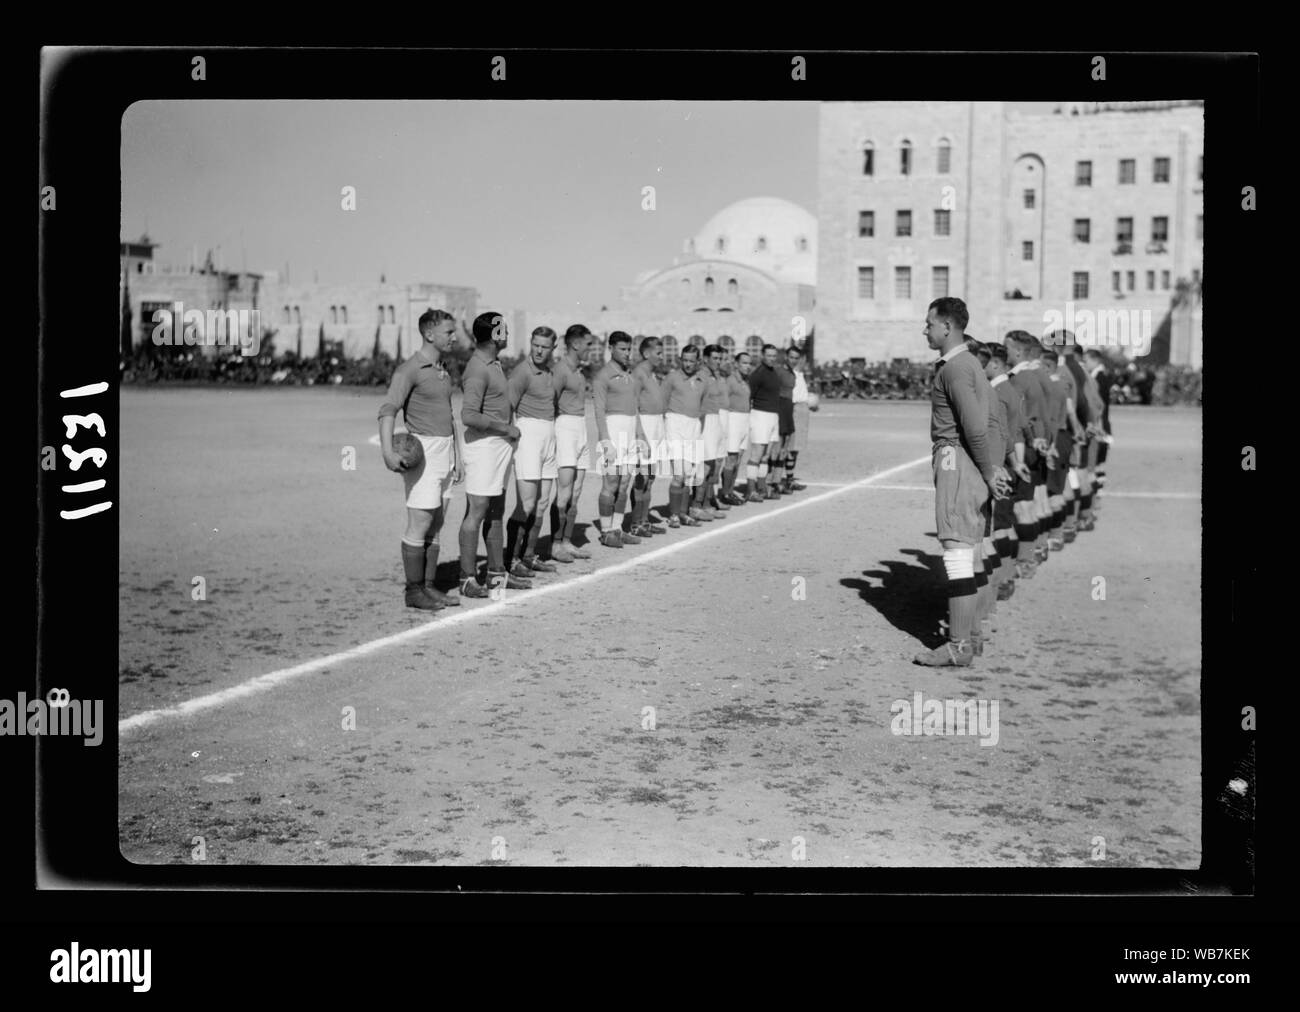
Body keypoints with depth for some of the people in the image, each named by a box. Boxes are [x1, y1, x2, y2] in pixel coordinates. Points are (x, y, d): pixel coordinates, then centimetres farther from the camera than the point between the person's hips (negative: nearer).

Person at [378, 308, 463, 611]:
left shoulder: (443, 370, 15)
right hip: (422, 452, -8)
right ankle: (414, 591, 0)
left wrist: (457, 455, 23)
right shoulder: (410, 370, -11)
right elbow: (388, 410, -21)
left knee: (436, 526, 9)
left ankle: (429, 586, 15)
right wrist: (387, 450, -34)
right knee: (419, 525, -6)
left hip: (445, 451, 8)